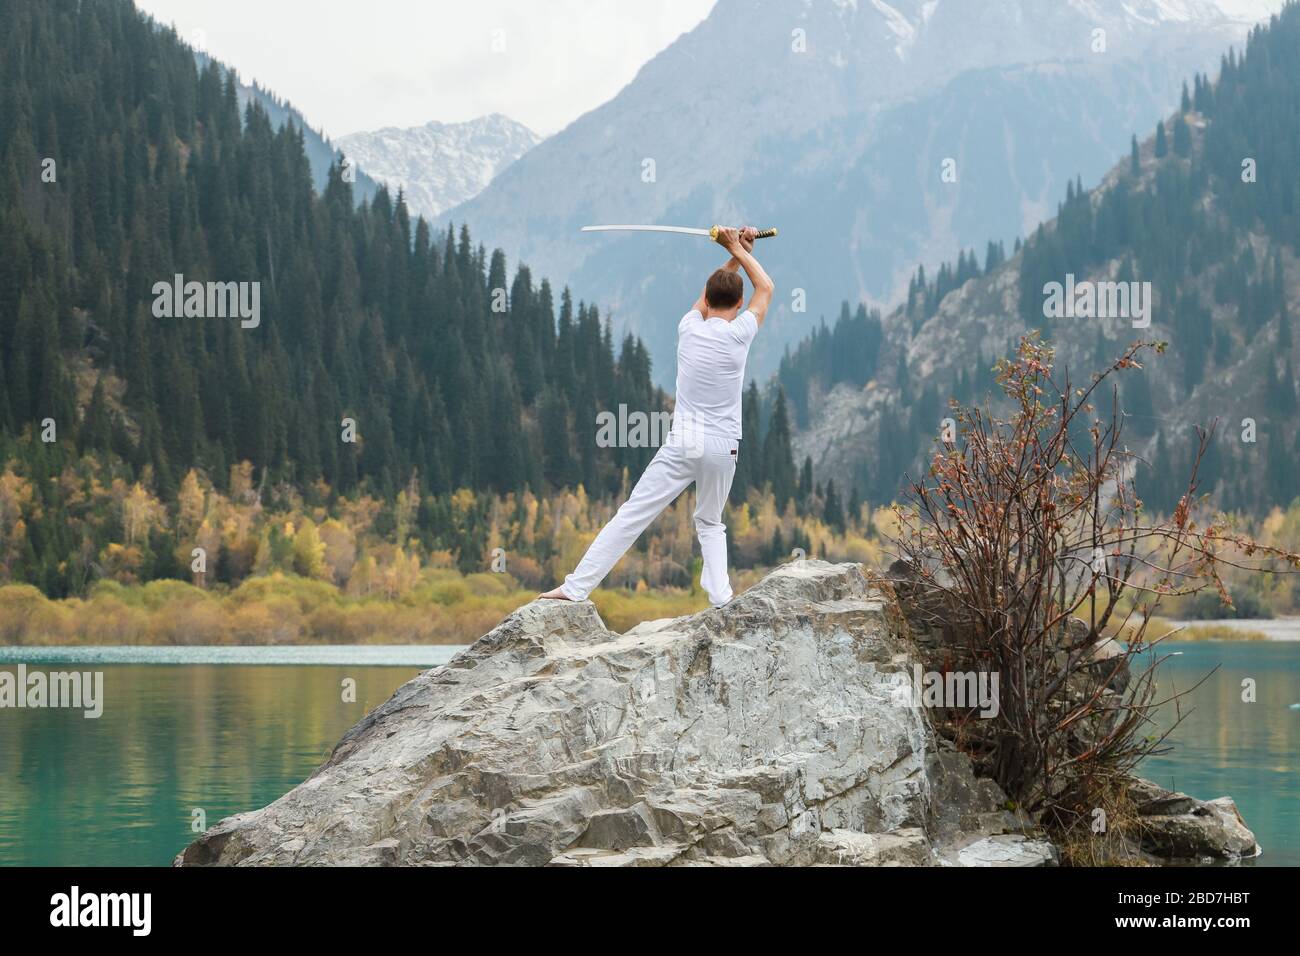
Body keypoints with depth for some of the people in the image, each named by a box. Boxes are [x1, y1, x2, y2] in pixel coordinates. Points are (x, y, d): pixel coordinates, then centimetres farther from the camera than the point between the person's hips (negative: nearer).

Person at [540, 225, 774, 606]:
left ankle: (576, 587, -7)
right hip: (722, 447, 0)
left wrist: (737, 253, 25)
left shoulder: (689, 328, 3)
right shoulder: (738, 334, -4)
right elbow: (765, 288, 14)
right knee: (710, 524, 20)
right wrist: (740, 251, 23)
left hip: (681, 442, 0)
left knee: (630, 517, -3)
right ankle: (720, 596, 6)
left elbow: (708, 296, 26)